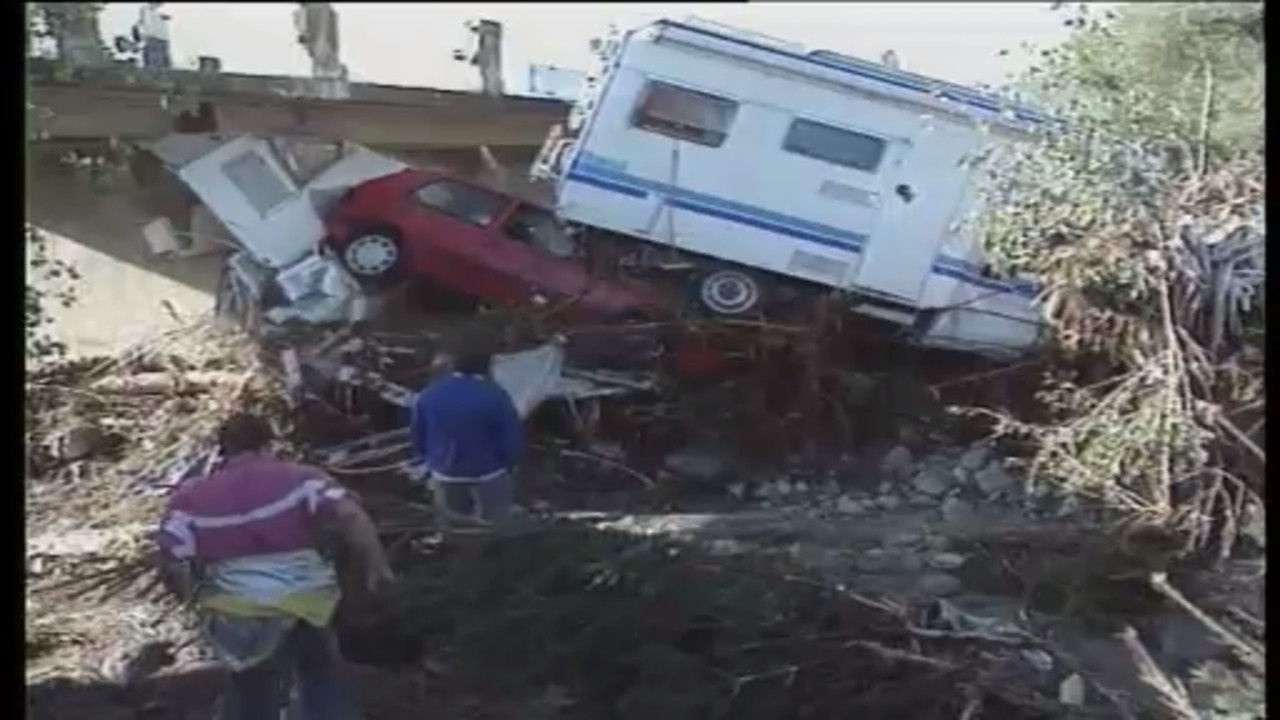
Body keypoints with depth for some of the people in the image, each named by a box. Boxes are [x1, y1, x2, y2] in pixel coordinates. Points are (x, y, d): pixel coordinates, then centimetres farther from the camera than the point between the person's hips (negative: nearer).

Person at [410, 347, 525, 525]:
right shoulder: (494, 396, -22)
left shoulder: (430, 394, -8)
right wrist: (507, 465, 4)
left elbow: (417, 438, 3)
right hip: (488, 479, -4)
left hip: (445, 479, 4)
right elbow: (513, 442, -17)